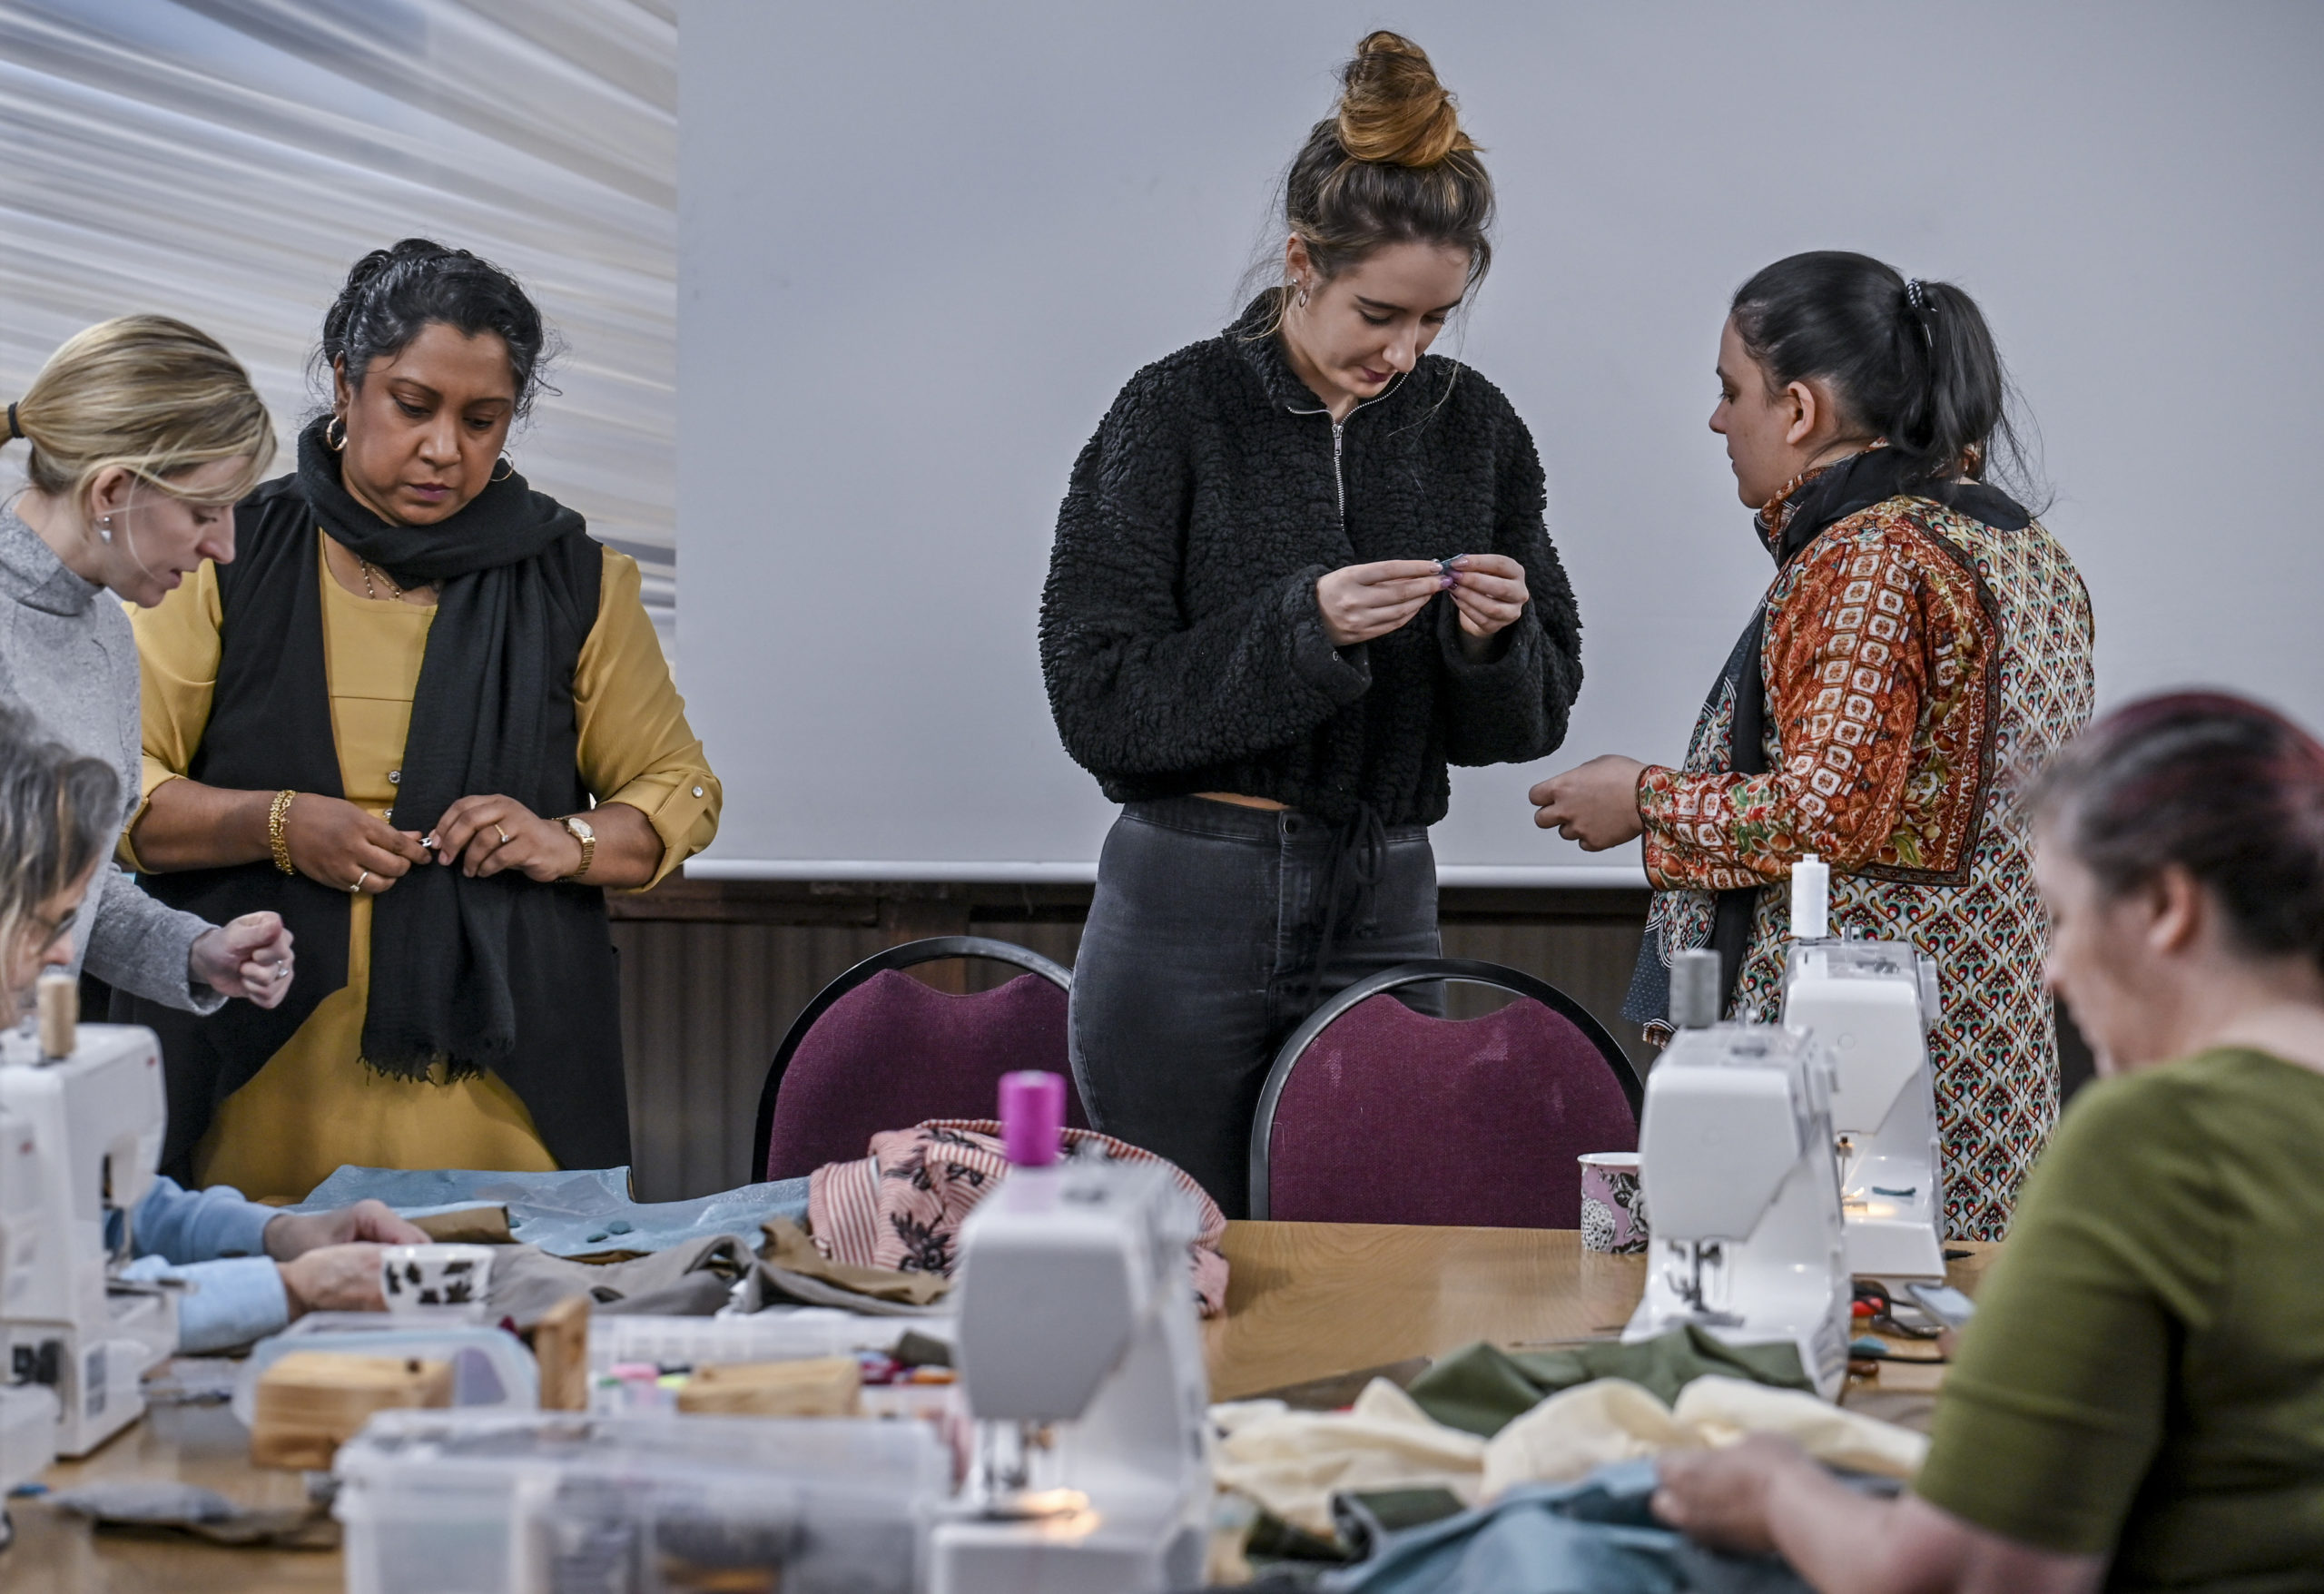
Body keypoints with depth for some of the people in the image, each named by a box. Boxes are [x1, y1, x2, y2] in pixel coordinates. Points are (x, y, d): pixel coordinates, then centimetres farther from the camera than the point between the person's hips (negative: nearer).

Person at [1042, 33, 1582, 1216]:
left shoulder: (1473, 427, 5)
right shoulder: (1177, 413, -6)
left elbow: (1531, 719, 9)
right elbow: (1095, 697, -11)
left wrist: (1495, 641, -12)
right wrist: (1302, 627, -22)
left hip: (1384, 911, 3)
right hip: (1190, 909, -3)